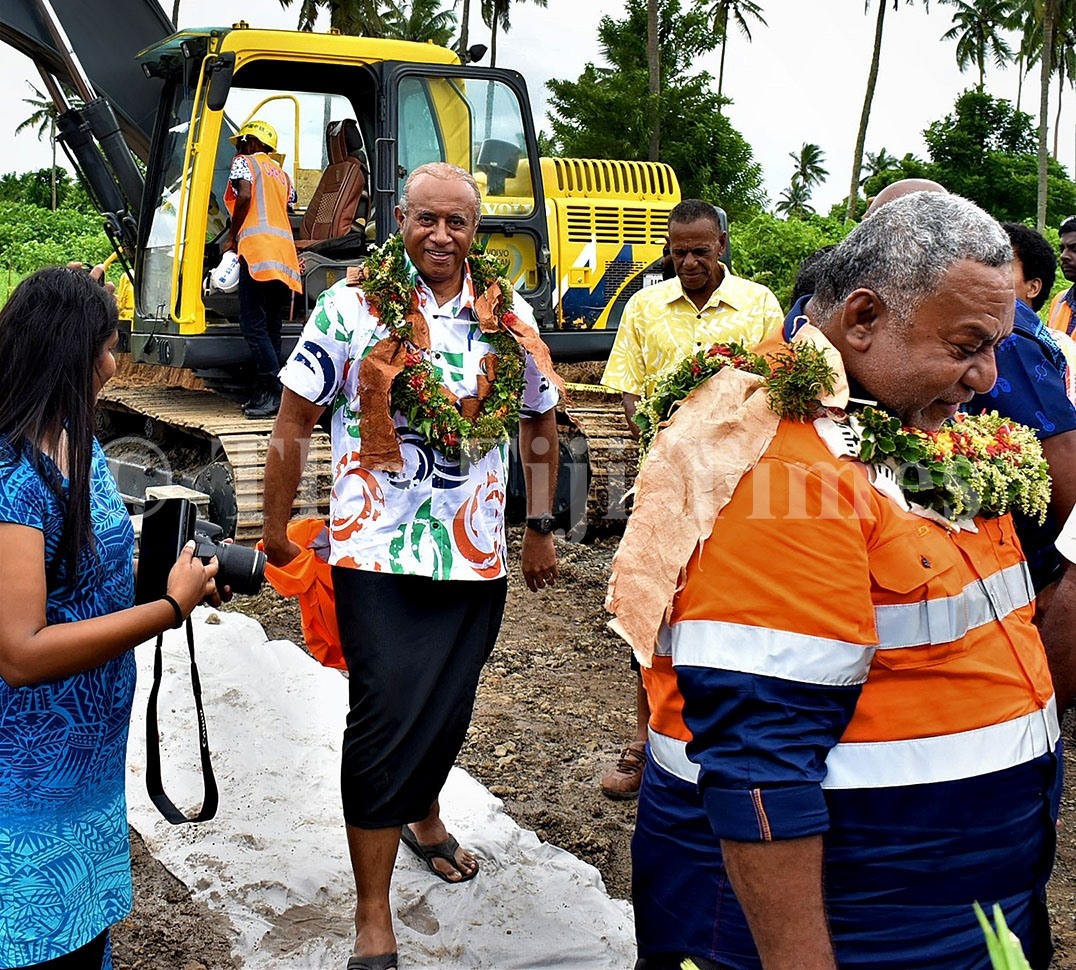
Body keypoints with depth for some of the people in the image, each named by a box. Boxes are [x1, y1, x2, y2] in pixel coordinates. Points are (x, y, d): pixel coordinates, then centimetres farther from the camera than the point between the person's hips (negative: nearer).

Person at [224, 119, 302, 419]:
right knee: (271, 328, 8)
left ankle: (273, 392, -18)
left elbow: (244, 196, -9)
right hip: (285, 252, 8)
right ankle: (264, 394, 7)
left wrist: (231, 238, -1)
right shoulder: (282, 174, 29)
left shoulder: (244, 162, 8)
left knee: (253, 324, -11)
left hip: (258, 248, -8)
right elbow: (289, 207, 20)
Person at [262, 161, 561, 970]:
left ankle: (424, 816, 49)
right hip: (377, 555, -4)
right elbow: (294, 421, -3)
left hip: (477, 557, 4)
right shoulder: (353, 307, -7)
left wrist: (541, 527, 13)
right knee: (385, 719, -5)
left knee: (449, 709, 16)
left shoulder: (510, 318, 4)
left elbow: (540, 422, 15)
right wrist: (276, 527, 0)